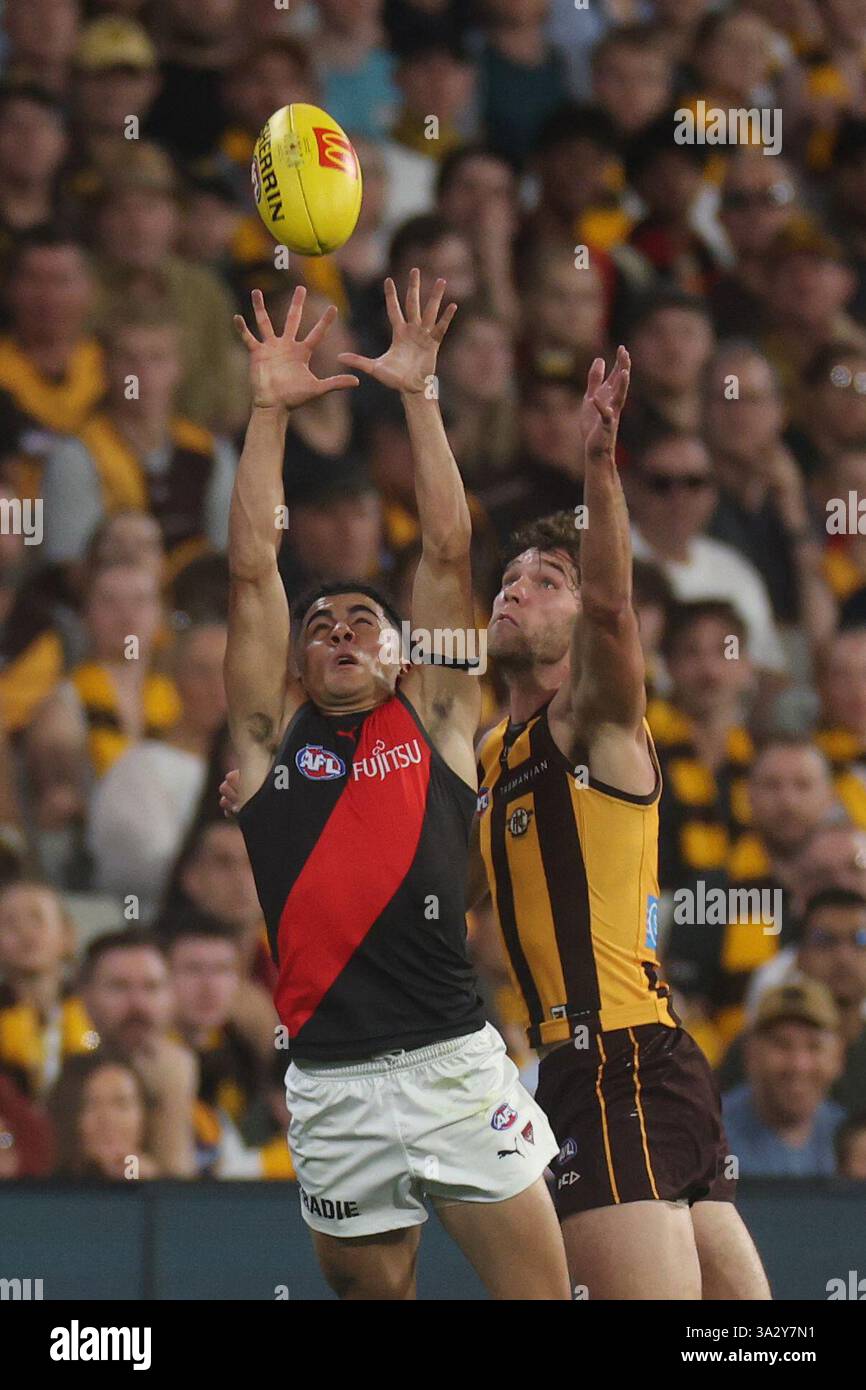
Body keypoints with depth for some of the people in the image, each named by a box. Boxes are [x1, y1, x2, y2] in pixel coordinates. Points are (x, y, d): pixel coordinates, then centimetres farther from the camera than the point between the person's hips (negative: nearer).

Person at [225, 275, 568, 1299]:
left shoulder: (433, 724, 11)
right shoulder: (273, 740, 11)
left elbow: (448, 553, 7)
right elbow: (251, 569, 6)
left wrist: (416, 395, 6)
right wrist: (269, 411, 4)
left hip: (457, 1066, -1)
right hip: (333, 1089, 1)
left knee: (541, 1294, -5)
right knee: (372, 1291, 8)